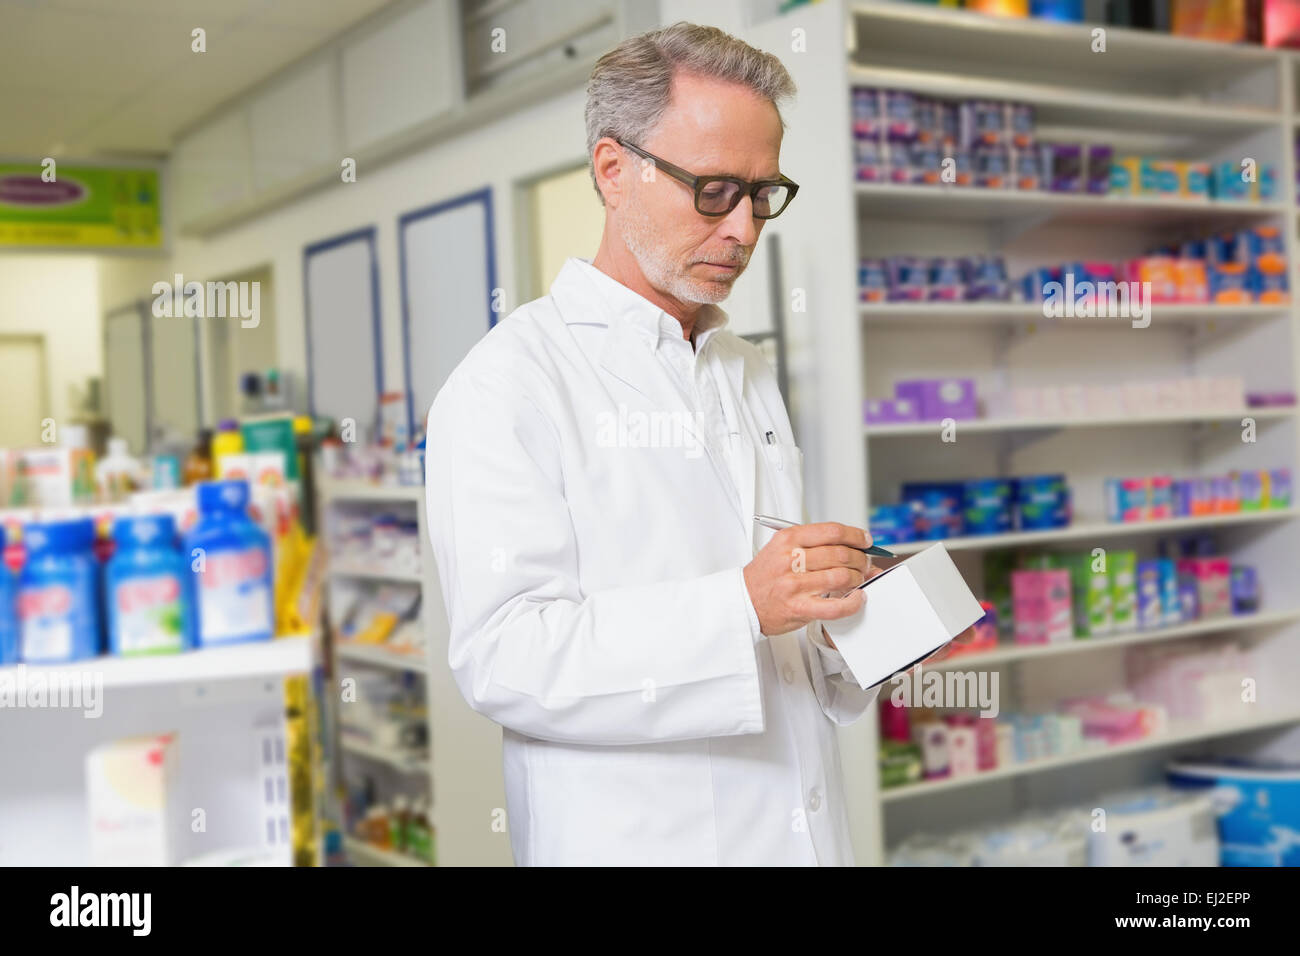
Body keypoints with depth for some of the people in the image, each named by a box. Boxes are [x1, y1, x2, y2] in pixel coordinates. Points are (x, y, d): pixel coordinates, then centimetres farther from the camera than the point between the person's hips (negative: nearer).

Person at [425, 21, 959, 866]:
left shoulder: (752, 375, 13)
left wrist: (853, 629, -2)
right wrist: (740, 605, -28)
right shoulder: (511, 379, -11)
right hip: (638, 839, -6)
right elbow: (505, 655, -21)